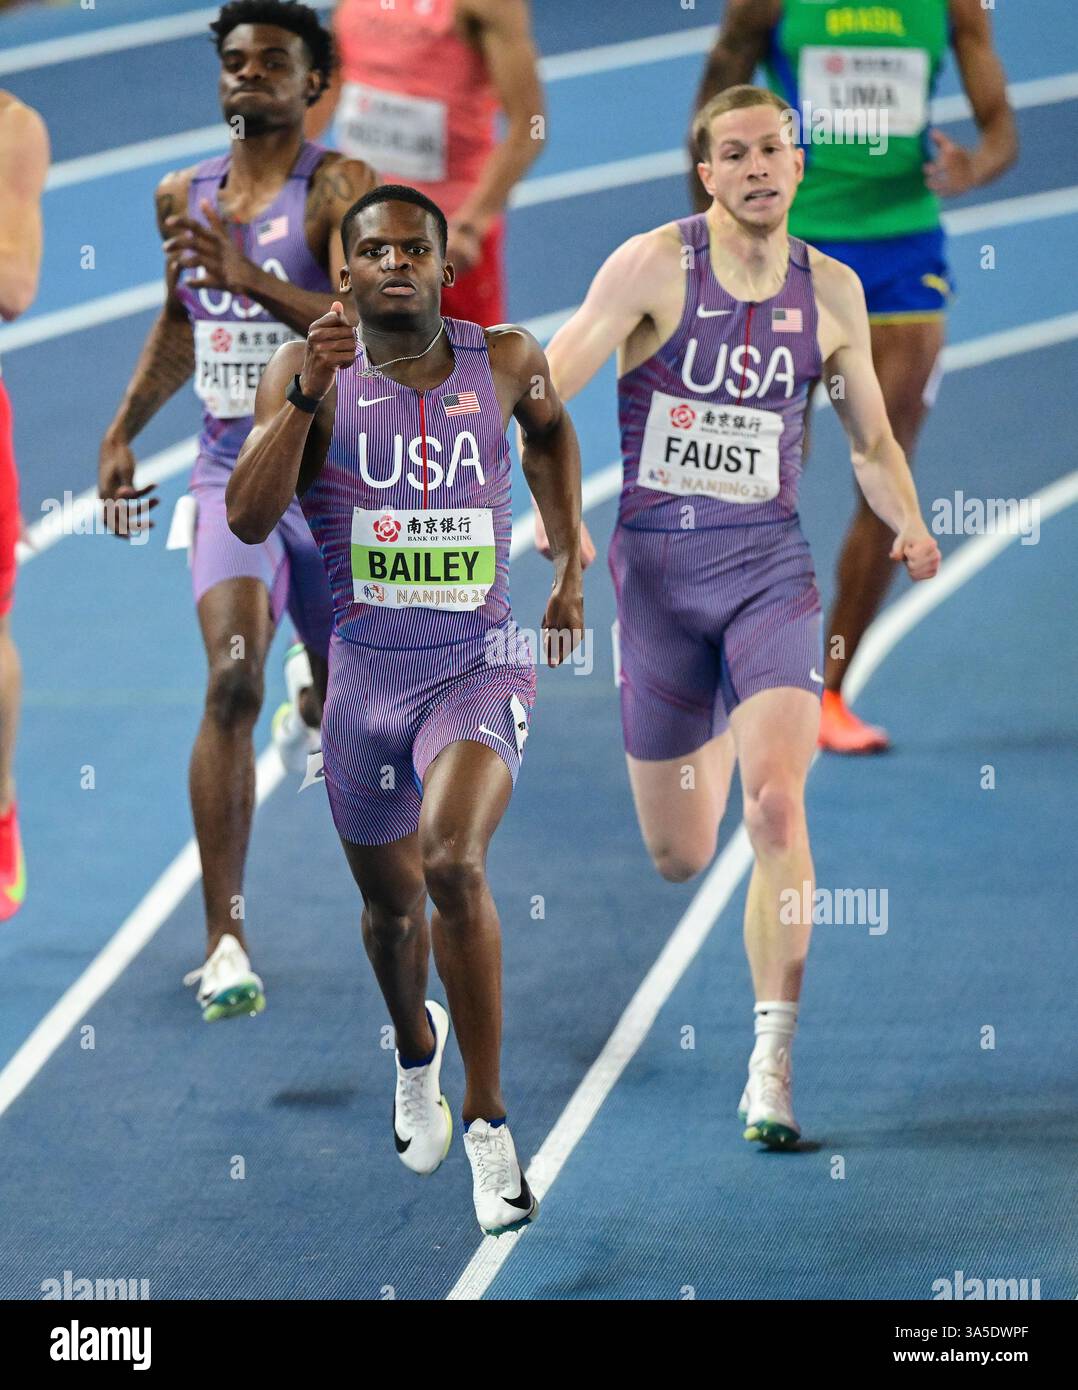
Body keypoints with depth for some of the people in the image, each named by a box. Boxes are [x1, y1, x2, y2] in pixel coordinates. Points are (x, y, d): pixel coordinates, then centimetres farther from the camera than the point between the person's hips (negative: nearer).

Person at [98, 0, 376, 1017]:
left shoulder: (338, 186, -10)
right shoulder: (184, 197, 8)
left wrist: (252, 278, -31)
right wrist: (122, 431, 20)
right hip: (232, 476, 2)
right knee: (231, 682, -20)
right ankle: (223, 940, -21)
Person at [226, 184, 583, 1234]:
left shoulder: (504, 361, 0)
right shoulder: (307, 371, -6)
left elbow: (550, 431, 24)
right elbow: (248, 520, -17)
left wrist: (569, 567, 20)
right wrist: (306, 397, -27)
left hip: (479, 663, -1)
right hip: (360, 669, 2)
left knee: (452, 864, -25)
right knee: (390, 899, 17)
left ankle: (486, 1121, -15)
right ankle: (416, 1046, 52)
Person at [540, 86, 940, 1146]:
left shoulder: (831, 290, 6)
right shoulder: (654, 264, -5)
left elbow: (872, 441, 17)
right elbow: (544, 389, -9)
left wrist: (909, 525, -2)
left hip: (770, 562, 1)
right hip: (657, 561, -1)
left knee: (776, 801, -22)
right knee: (675, 858, 8)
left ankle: (774, 1064, -20)